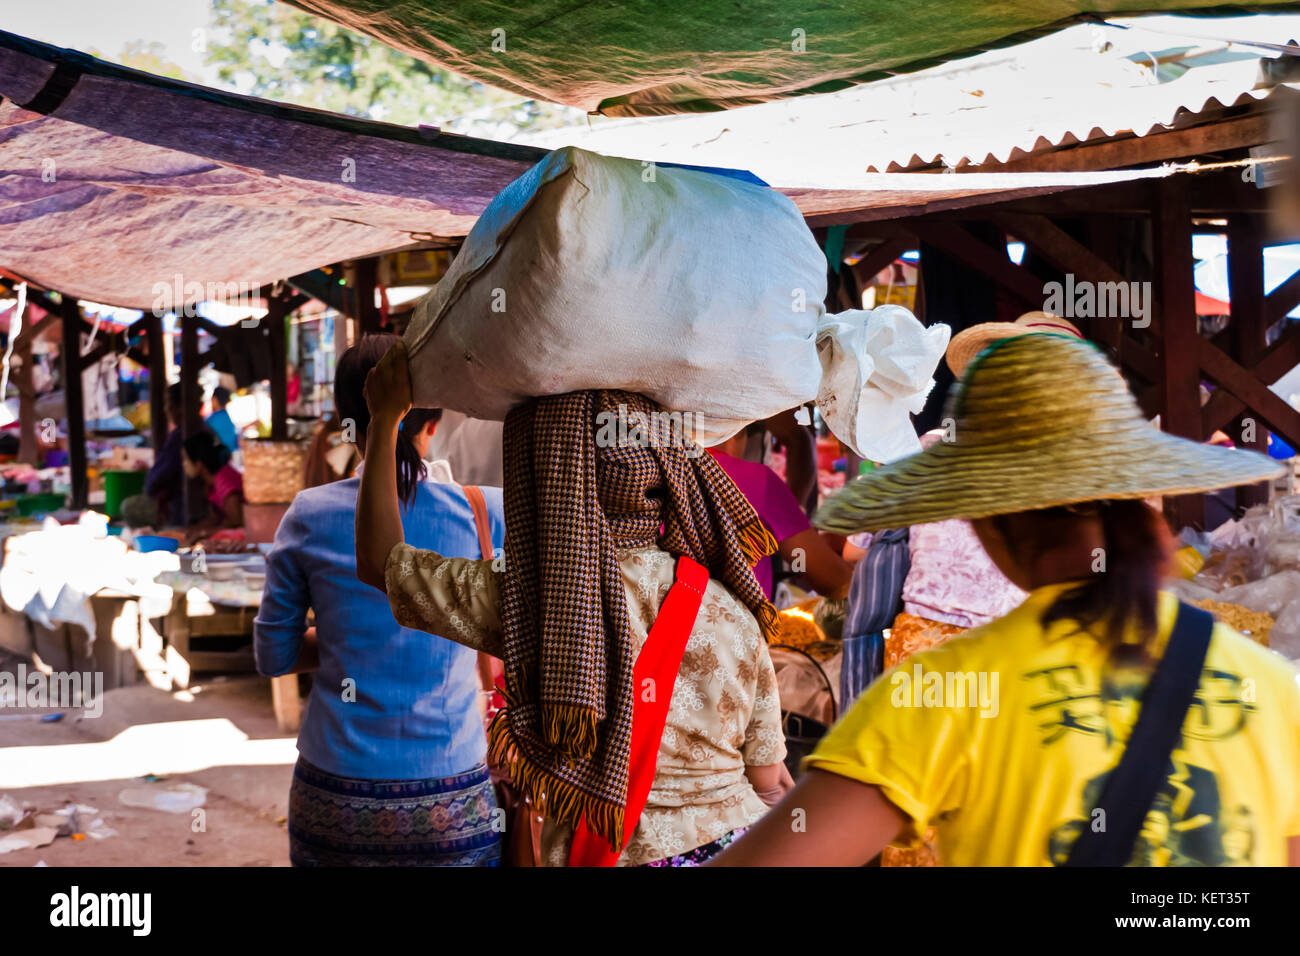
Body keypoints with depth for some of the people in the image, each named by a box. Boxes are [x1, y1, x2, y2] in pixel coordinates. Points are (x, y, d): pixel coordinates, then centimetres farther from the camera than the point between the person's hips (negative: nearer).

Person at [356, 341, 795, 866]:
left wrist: (385, 418, 10)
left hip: (618, 855, -3)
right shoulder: (734, 616, -8)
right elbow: (771, 784, 1)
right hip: (742, 843, 3)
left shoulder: (529, 599, -16)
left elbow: (378, 560, 0)